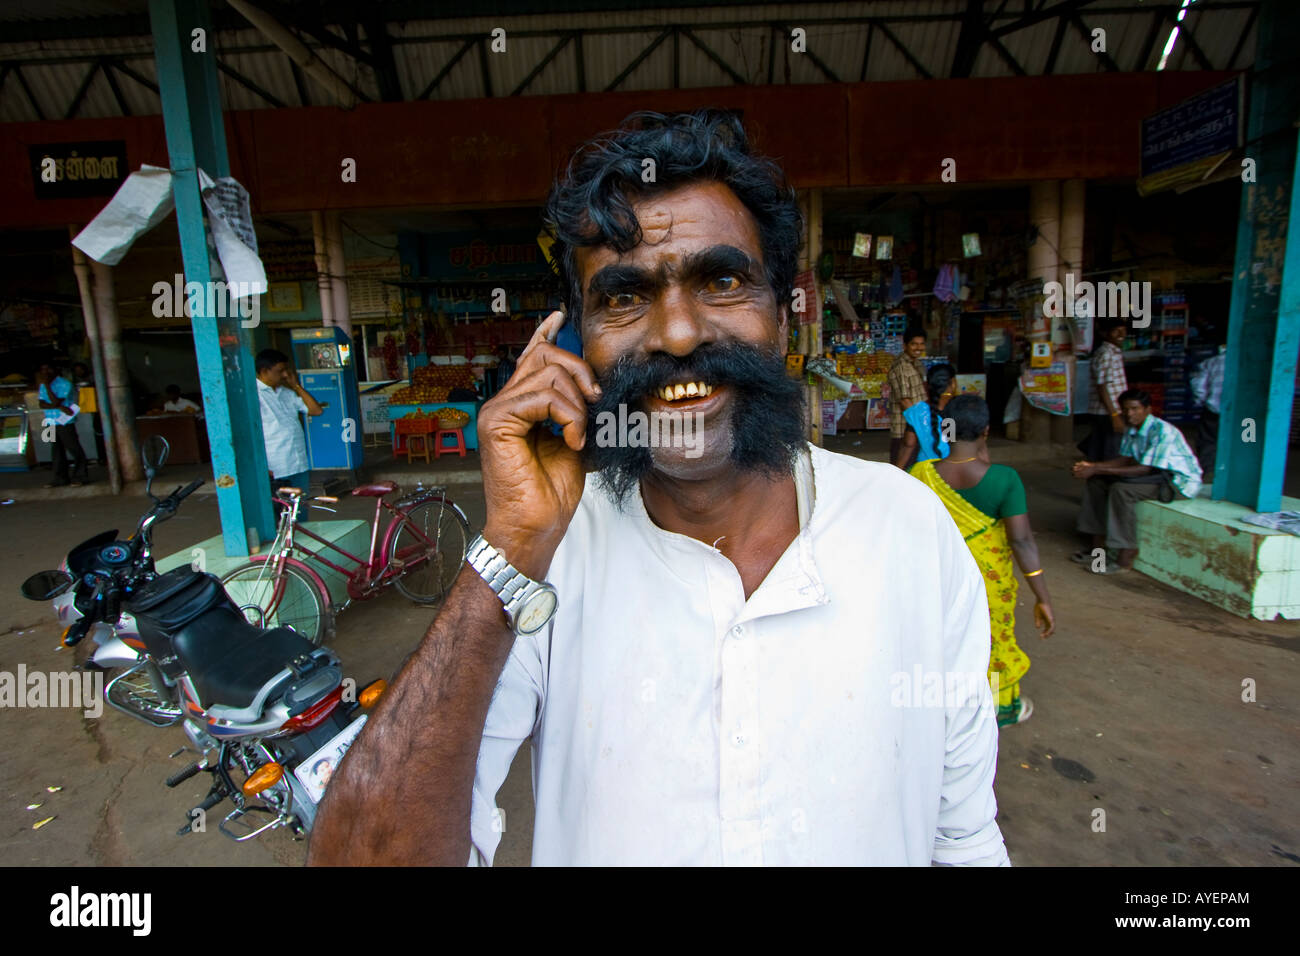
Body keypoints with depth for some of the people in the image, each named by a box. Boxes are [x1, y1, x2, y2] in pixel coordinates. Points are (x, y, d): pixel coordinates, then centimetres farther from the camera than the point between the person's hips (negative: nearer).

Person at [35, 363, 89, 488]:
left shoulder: (64, 384, -8)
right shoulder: (43, 385, 10)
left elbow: (55, 402, -17)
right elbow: (42, 404, 1)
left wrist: (46, 384, -17)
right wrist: (60, 407, -15)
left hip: (65, 422, -6)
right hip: (51, 422, 6)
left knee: (74, 448, -4)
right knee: (57, 451, 9)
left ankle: (80, 476, 2)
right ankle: (60, 478, 15)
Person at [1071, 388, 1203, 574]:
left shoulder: (1162, 431, -24)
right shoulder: (1133, 430, 3)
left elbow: (1144, 470, -29)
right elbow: (1125, 460, 2)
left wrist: (1098, 470, -32)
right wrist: (1092, 466, -15)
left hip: (1180, 481, -9)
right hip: (1158, 475, 9)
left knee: (1121, 489, -31)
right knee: (1096, 482, -4)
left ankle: (1126, 557, -24)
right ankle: (1098, 545, -1)